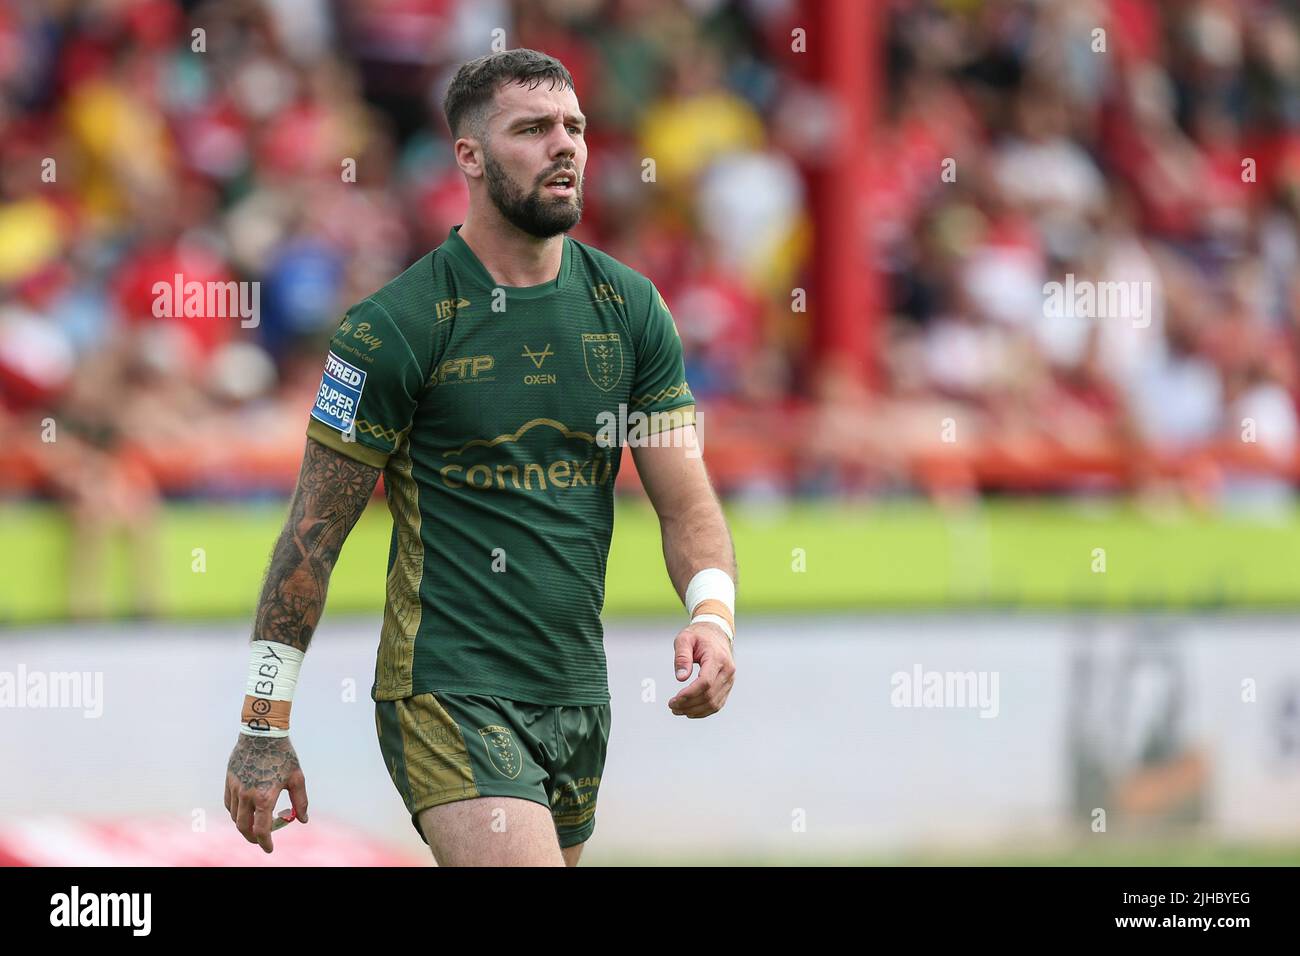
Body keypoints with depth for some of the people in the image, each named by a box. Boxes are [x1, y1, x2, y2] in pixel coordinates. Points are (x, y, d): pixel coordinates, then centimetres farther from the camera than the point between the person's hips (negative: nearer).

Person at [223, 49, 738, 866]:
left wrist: (714, 614, -16)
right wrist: (265, 725, -6)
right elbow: (314, 534, -5)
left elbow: (687, 501, 5)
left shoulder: (630, 308, 6)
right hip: (448, 696, -6)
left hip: (578, 698, 6)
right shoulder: (396, 326, -9)